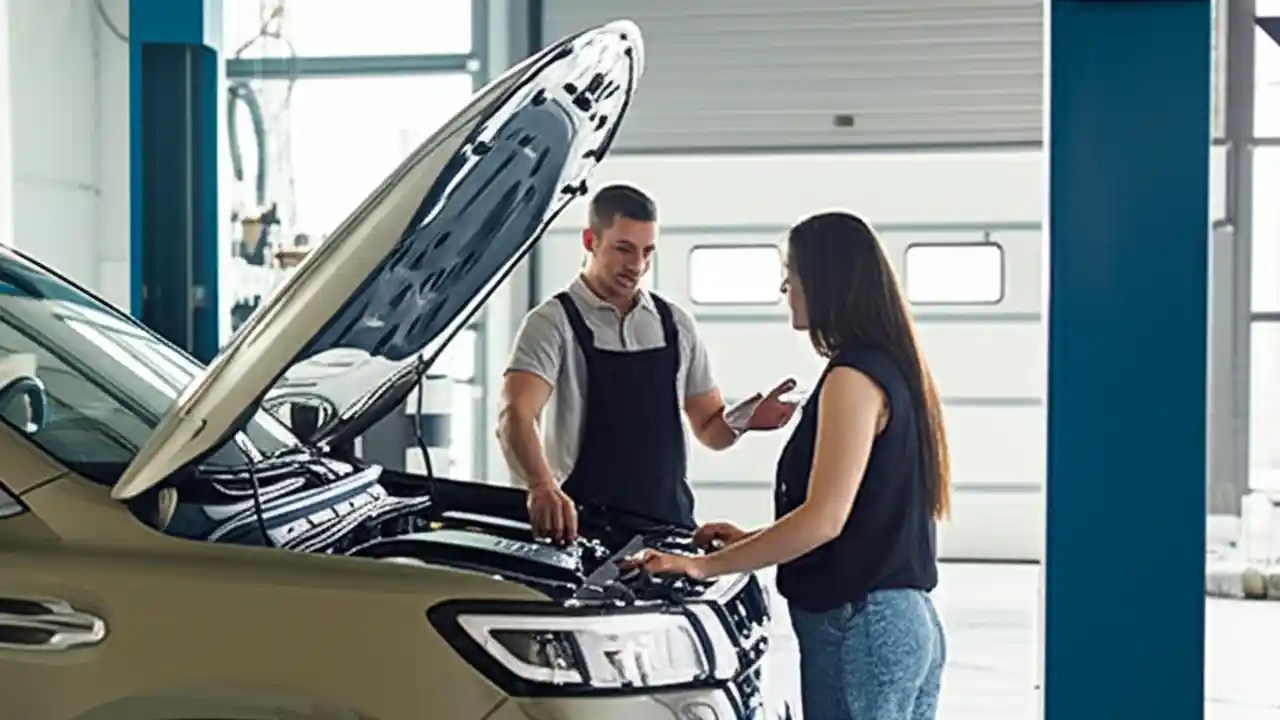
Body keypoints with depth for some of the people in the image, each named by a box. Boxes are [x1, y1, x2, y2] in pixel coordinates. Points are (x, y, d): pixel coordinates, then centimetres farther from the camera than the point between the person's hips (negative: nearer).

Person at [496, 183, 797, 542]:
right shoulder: (554, 323, -4)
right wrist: (542, 486, -37)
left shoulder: (676, 323, 11)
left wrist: (741, 422, -6)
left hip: (670, 523, 4)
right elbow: (515, 416, -19)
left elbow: (709, 427, 17)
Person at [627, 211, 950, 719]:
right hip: (911, 622, 10)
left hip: (860, 628, -10)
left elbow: (824, 519, -22)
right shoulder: (895, 369, 14)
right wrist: (754, 541, 17)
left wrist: (705, 565, -18)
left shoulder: (854, 378, -16)